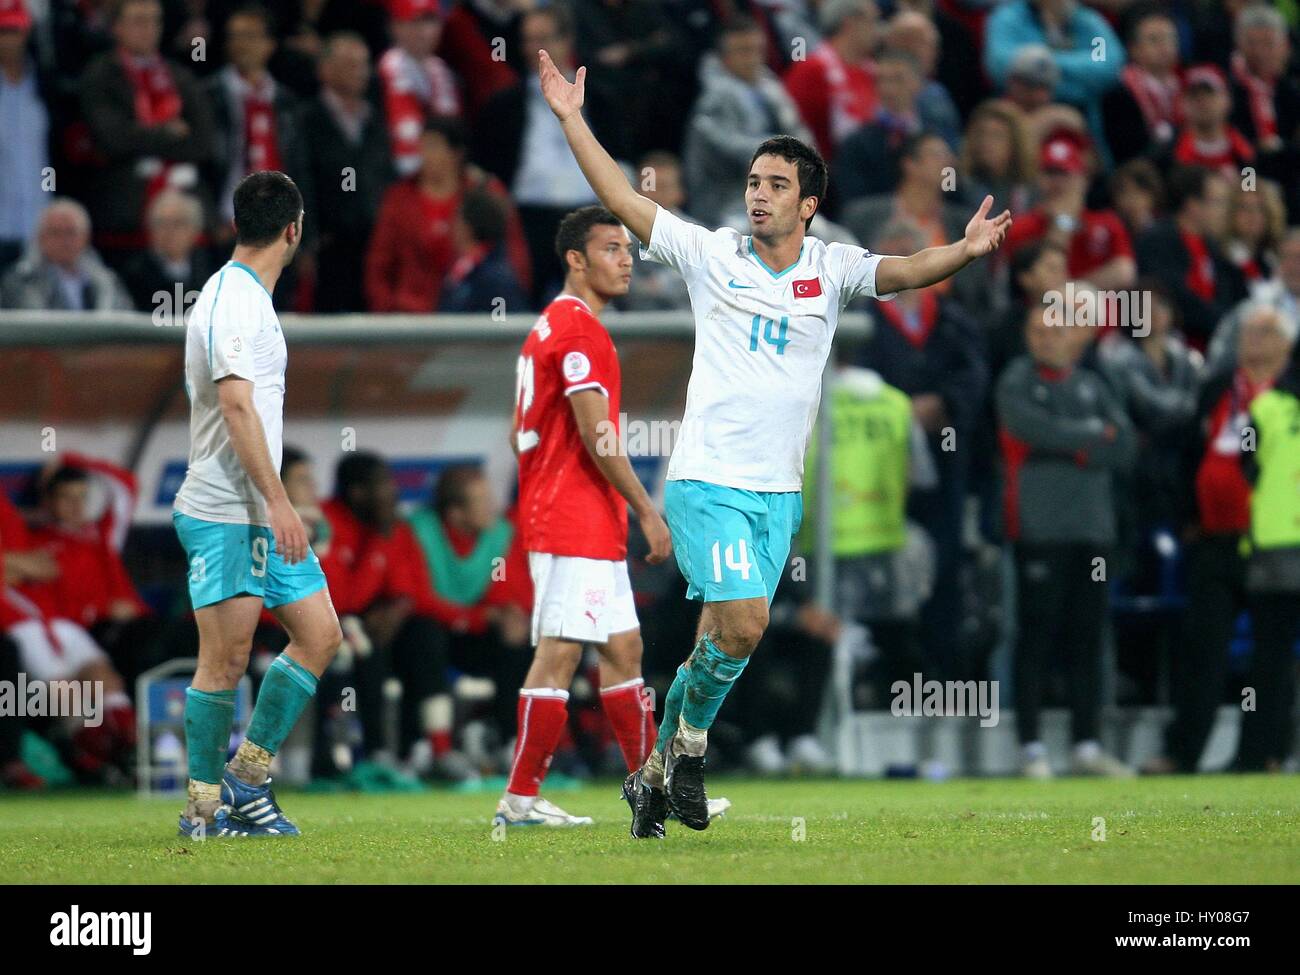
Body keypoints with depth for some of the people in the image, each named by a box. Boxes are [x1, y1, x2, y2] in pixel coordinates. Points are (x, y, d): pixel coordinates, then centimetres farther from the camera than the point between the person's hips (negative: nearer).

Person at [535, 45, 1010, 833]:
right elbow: (624, 202, 0)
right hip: (709, 479, -3)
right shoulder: (712, 255, -1)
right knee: (743, 624, -19)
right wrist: (572, 120, -3)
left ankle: (658, 773, 23)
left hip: (778, 492, 3)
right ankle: (690, 744, 4)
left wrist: (966, 252, -33)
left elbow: (904, 271, -13)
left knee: (724, 639, 8)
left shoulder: (833, 268, 3)